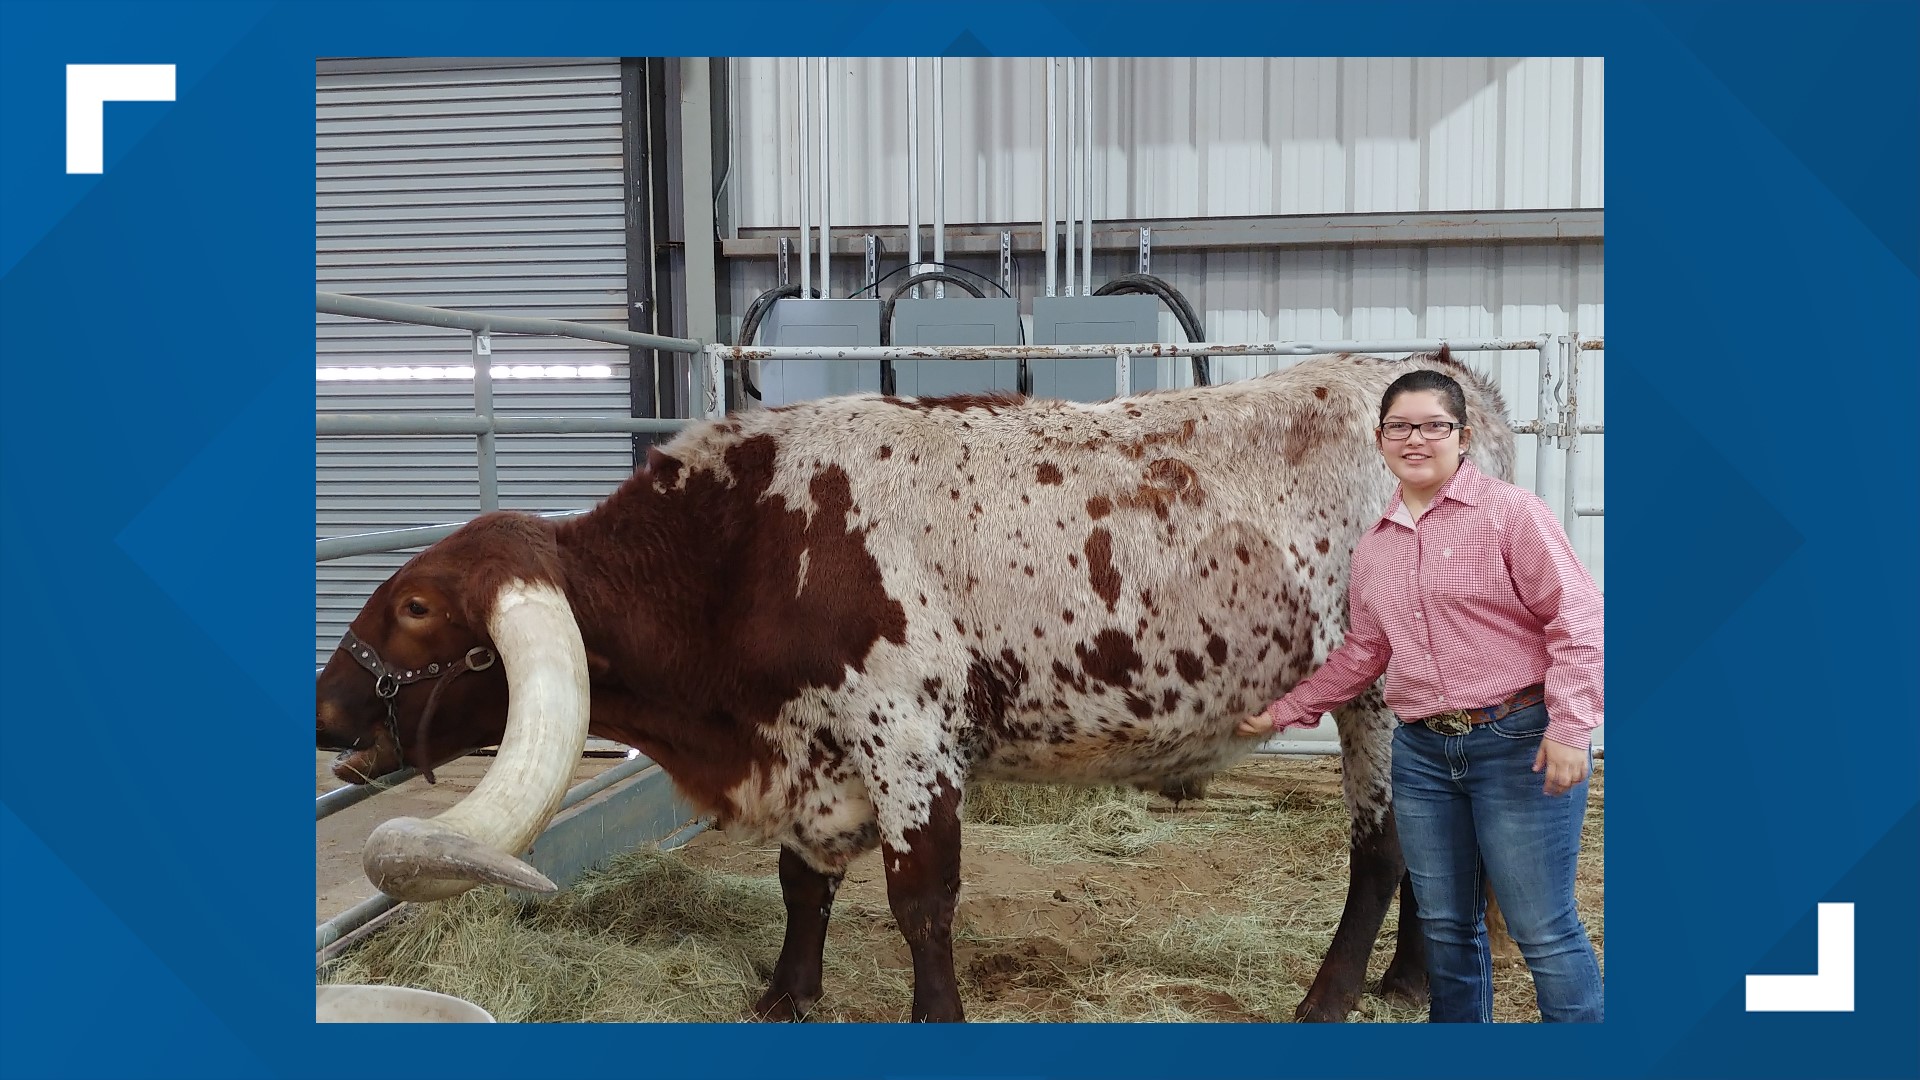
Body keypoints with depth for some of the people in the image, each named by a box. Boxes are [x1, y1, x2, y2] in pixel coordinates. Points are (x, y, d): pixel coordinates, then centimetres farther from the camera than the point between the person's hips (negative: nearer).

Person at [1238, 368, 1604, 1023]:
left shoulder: (1510, 513, -6)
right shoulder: (1373, 547, 12)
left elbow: (1576, 619, -10)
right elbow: (1362, 652, 21)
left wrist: (1569, 727, -18)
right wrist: (1284, 714, 22)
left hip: (1519, 741, -6)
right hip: (1422, 751, 6)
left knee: (1542, 929, -1)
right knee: (1446, 925, 14)